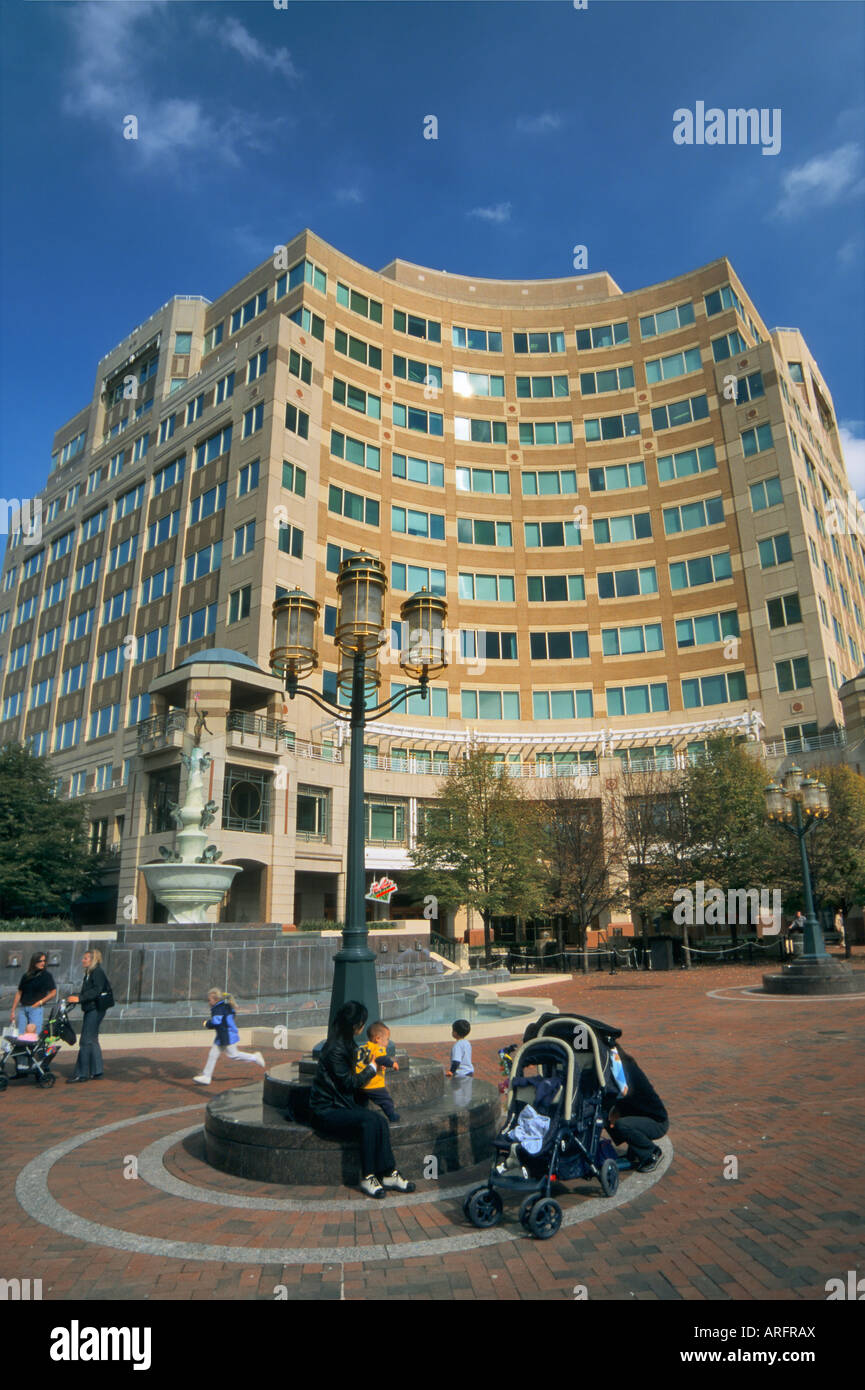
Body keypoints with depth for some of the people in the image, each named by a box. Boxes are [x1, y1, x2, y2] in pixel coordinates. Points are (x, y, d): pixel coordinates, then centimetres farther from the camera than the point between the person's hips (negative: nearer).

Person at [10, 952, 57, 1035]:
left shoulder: (47, 976, 1)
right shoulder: (26, 976, 9)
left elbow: (53, 992, 1)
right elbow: (19, 993, 14)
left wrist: (40, 1002, -8)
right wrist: (13, 1011, 11)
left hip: (36, 1009, -3)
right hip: (22, 1008, 4)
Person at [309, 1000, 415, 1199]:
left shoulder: (347, 1044, 12)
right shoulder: (335, 1049, -20)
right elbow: (349, 1082, -15)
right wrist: (372, 1068, -2)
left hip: (343, 1104, 8)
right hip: (327, 1112, -8)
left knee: (380, 1121, -18)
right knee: (369, 1120, -30)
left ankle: (388, 1174, -15)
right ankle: (368, 1178, -20)